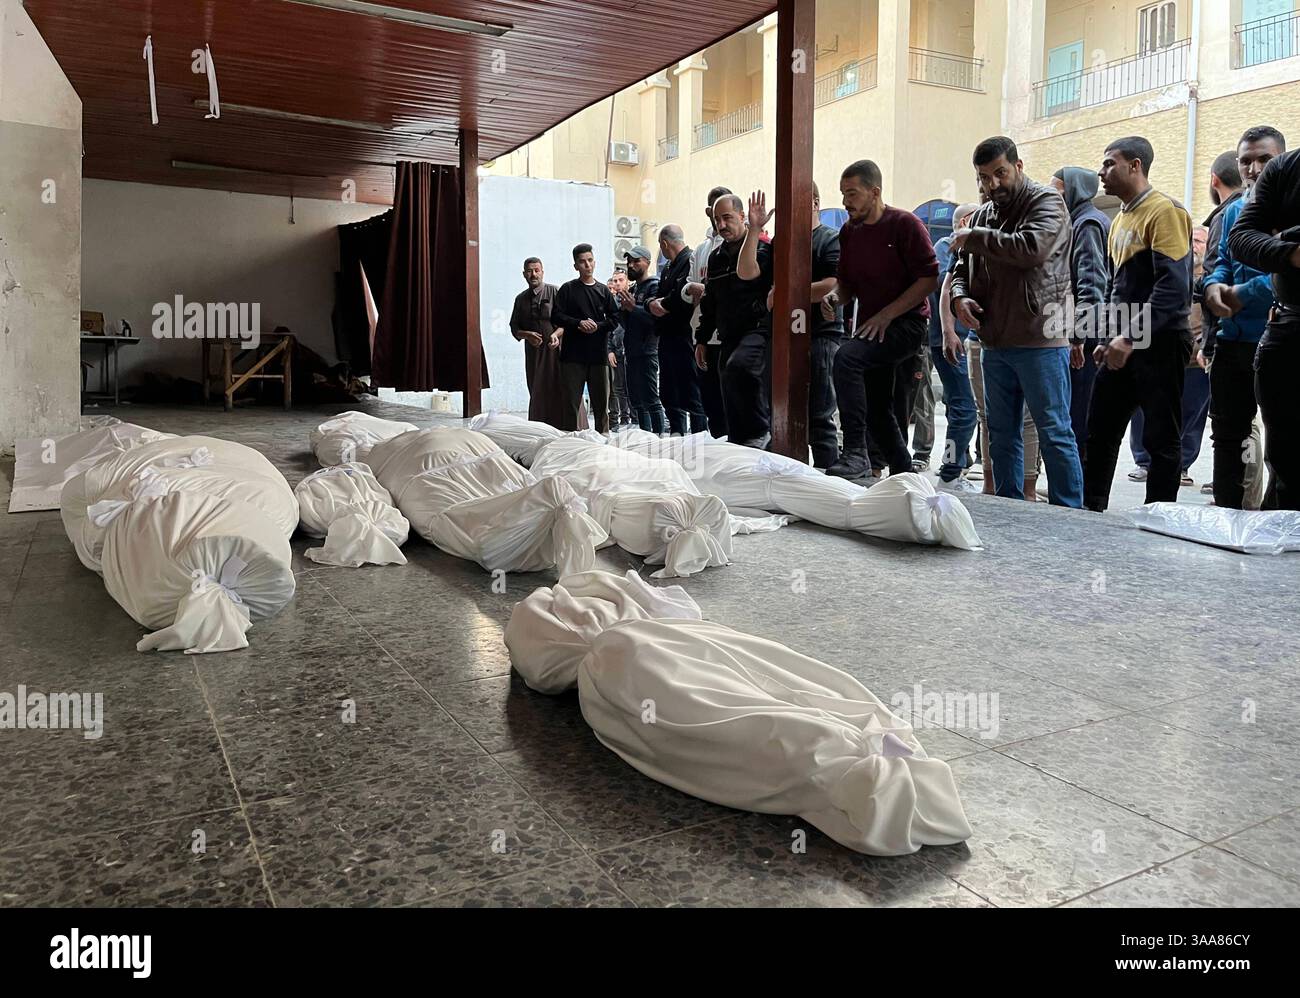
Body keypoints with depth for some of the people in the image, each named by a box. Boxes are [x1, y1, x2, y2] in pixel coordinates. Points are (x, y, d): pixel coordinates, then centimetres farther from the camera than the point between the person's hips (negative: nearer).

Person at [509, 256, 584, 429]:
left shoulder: (554, 292, 2)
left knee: (563, 390, -9)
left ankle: (572, 431, -9)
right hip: (533, 352, 4)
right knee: (538, 395, 4)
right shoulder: (521, 299, 15)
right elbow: (514, 327, 17)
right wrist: (526, 334, -4)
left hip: (556, 349, -4)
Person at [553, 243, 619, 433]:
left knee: (601, 402, 6)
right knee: (572, 401, 0)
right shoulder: (568, 289, 5)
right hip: (573, 354, -2)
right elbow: (556, 316, -1)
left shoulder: (603, 290, 12)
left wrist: (598, 326, -9)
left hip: (599, 353, 2)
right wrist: (578, 323, -13)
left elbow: (614, 318, 9)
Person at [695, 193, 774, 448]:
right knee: (733, 413, 6)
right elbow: (709, 302, 26)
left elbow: (746, 272, -27)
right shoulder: (716, 257, 18)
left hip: (758, 330, -7)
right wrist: (702, 339, 22)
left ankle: (758, 433, -23)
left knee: (738, 366, -37)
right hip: (728, 338, 7)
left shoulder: (763, 248, -3)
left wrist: (753, 230, -27)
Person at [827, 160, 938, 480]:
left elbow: (929, 278, -14)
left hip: (905, 324, -8)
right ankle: (903, 474, 29)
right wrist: (833, 296, -7)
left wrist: (886, 315, -19)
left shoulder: (905, 224, -9)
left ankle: (855, 453, -32)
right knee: (877, 409, 11)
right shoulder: (849, 231, 11)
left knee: (847, 356, -32)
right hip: (871, 327, 8)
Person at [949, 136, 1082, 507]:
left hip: (1040, 341, -7)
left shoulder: (1046, 202, -4)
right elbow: (962, 267, 22)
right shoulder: (983, 215, 17)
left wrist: (975, 237, -11)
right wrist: (960, 295, -1)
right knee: (1001, 434, 12)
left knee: (1054, 433, -3)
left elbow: (1031, 248, -22)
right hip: (994, 343, 7)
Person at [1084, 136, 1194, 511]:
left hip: (1159, 342, -8)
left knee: (1161, 439, -1)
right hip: (1123, 344, 8)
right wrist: (1110, 338, 13)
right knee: (1100, 433, 8)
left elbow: (1173, 286, -20)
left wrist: (1131, 336, -23)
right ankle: (1090, 512, 16)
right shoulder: (1120, 219, 16)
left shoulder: (1165, 210, -11)